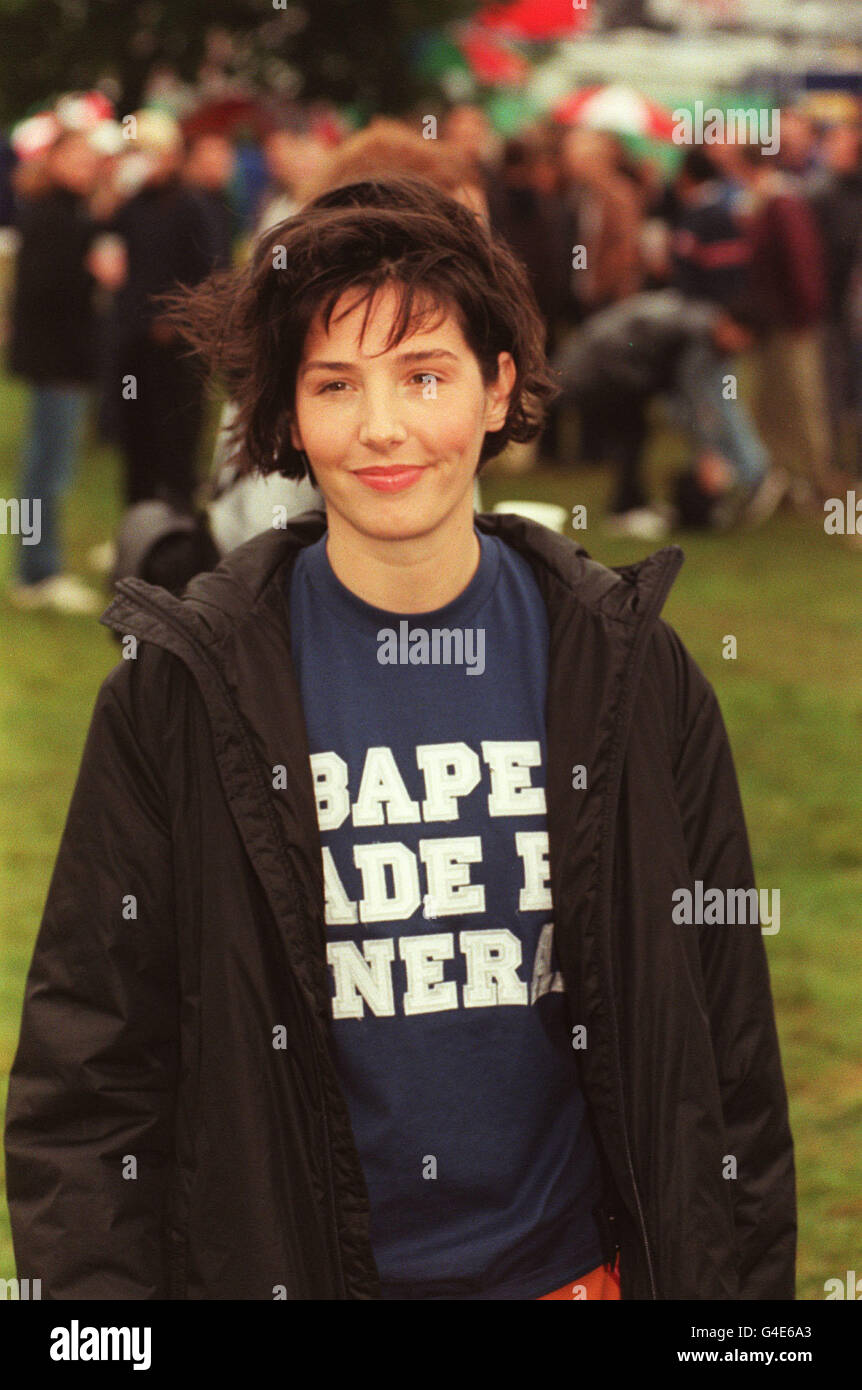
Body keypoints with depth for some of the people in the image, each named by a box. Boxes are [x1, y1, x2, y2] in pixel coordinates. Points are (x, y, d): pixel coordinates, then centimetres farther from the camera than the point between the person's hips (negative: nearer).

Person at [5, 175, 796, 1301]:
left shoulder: (628, 672, -3)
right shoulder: (183, 691, -7)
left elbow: (724, 1035, 2)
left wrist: (748, 1282, -1)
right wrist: (96, 1289, -12)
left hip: (569, 1260, 1)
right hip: (273, 1262, -1)